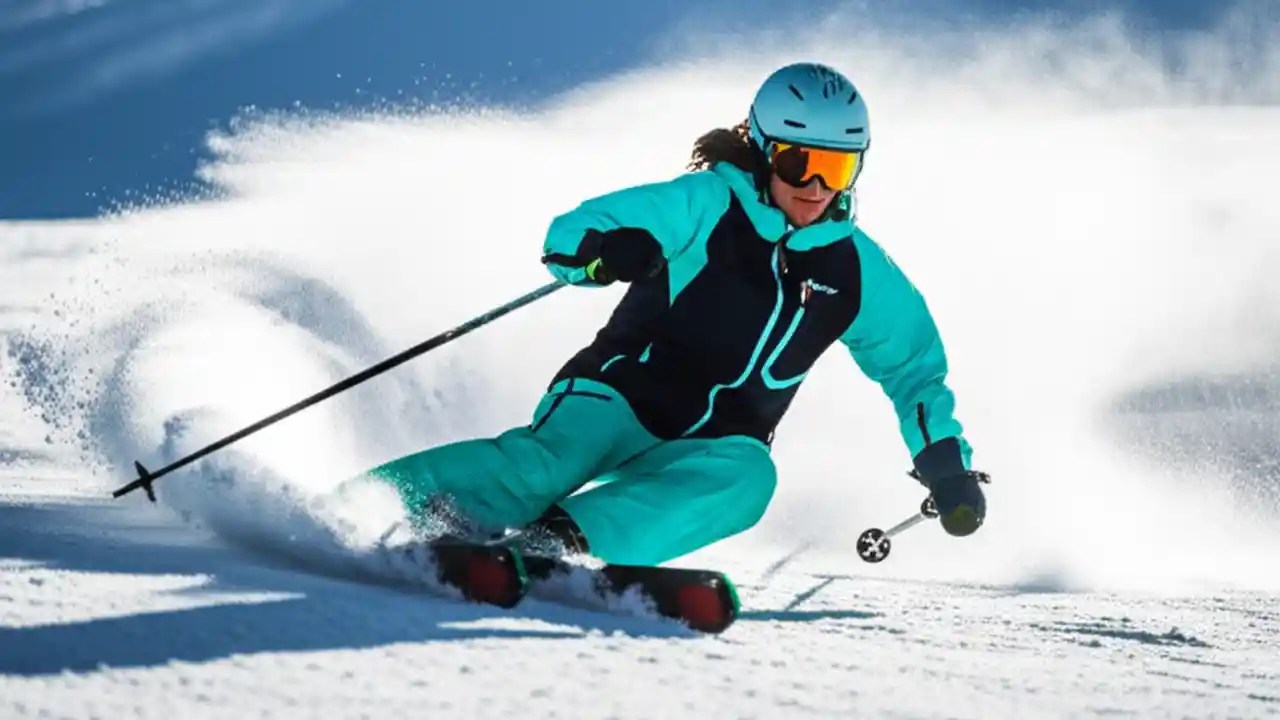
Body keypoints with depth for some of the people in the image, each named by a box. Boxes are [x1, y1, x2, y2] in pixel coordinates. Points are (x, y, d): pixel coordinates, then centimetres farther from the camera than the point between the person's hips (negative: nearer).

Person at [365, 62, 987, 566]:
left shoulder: (856, 270, 9)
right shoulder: (709, 204, -3)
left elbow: (913, 365, 23)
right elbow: (570, 234, -8)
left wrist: (947, 462, 13)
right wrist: (606, 249, -32)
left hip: (713, 445, 3)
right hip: (620, 397, -3)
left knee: (746, 478, -34)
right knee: (551, 459, -35)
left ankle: (563, 539, -48)